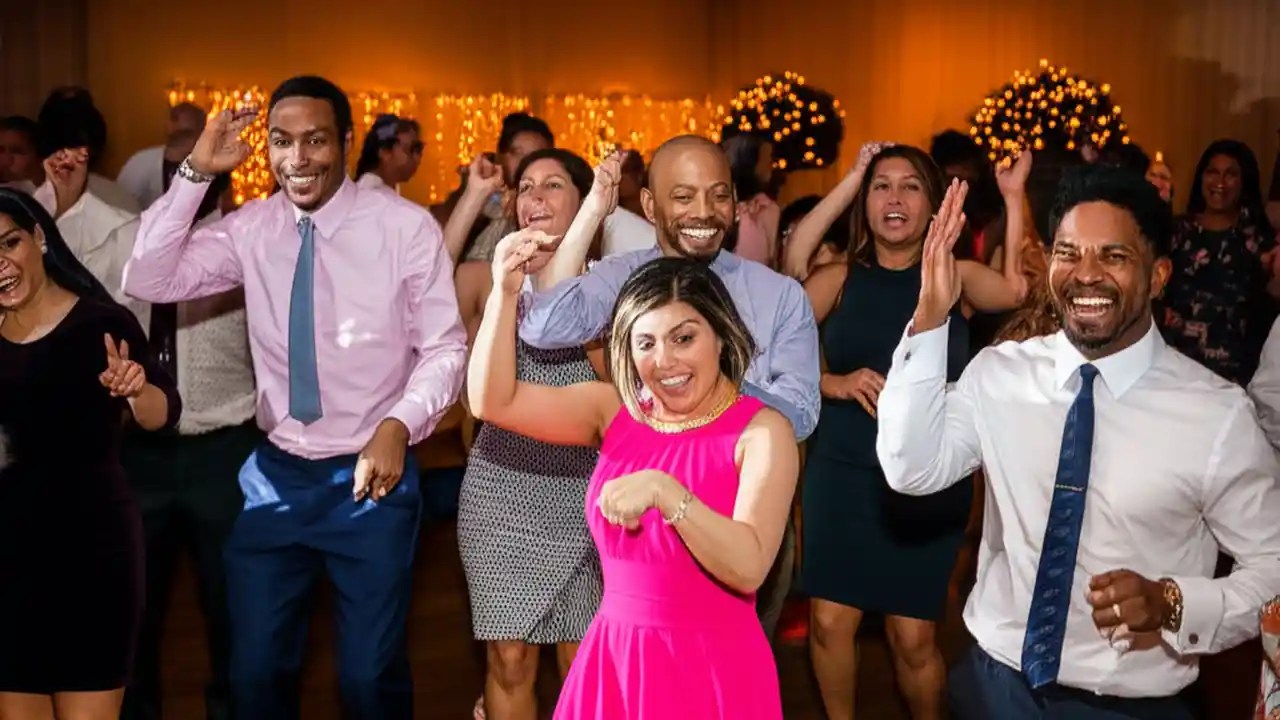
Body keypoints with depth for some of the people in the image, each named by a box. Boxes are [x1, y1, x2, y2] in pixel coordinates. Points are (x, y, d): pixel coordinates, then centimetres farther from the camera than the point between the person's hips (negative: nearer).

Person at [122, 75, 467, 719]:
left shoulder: (405, 226, -10)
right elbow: (148, 282, -6)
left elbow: (445, 347, -7)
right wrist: (196, 173, -12)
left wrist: (399, 425, -24)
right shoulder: (250, 228, 1)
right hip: (275, 475, 3)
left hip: (370, 475, -3)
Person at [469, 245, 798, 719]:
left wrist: (664, 491, -30)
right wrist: (505, 292, -12)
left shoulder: (762, 430, -10)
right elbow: (493, 401, -4)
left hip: (711, 668, -4)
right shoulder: (615, 410, 2)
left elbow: (748, 567, -20)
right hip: (613, 660, 4)